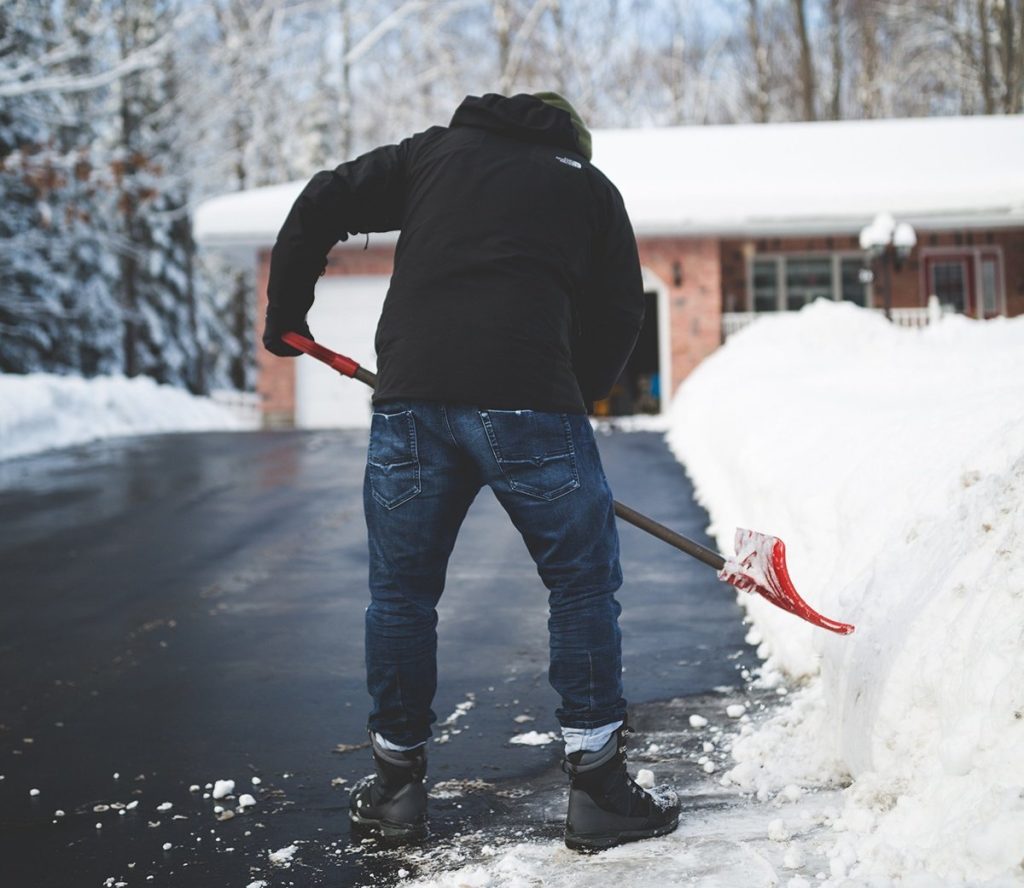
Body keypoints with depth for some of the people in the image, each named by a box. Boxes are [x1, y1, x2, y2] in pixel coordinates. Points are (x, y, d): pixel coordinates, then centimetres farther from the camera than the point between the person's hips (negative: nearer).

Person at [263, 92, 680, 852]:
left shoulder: (437, 150, 24)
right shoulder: (590, 185, 21)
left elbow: (321, 205, 17)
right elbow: (620, 314, 15)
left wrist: (285, 317, 26)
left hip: (410, 395, 2)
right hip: (528, 398, -2)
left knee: (402, 591, 15)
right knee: (584, 584, 10)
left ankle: (396, 787, 24)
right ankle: (598, 789, 10)